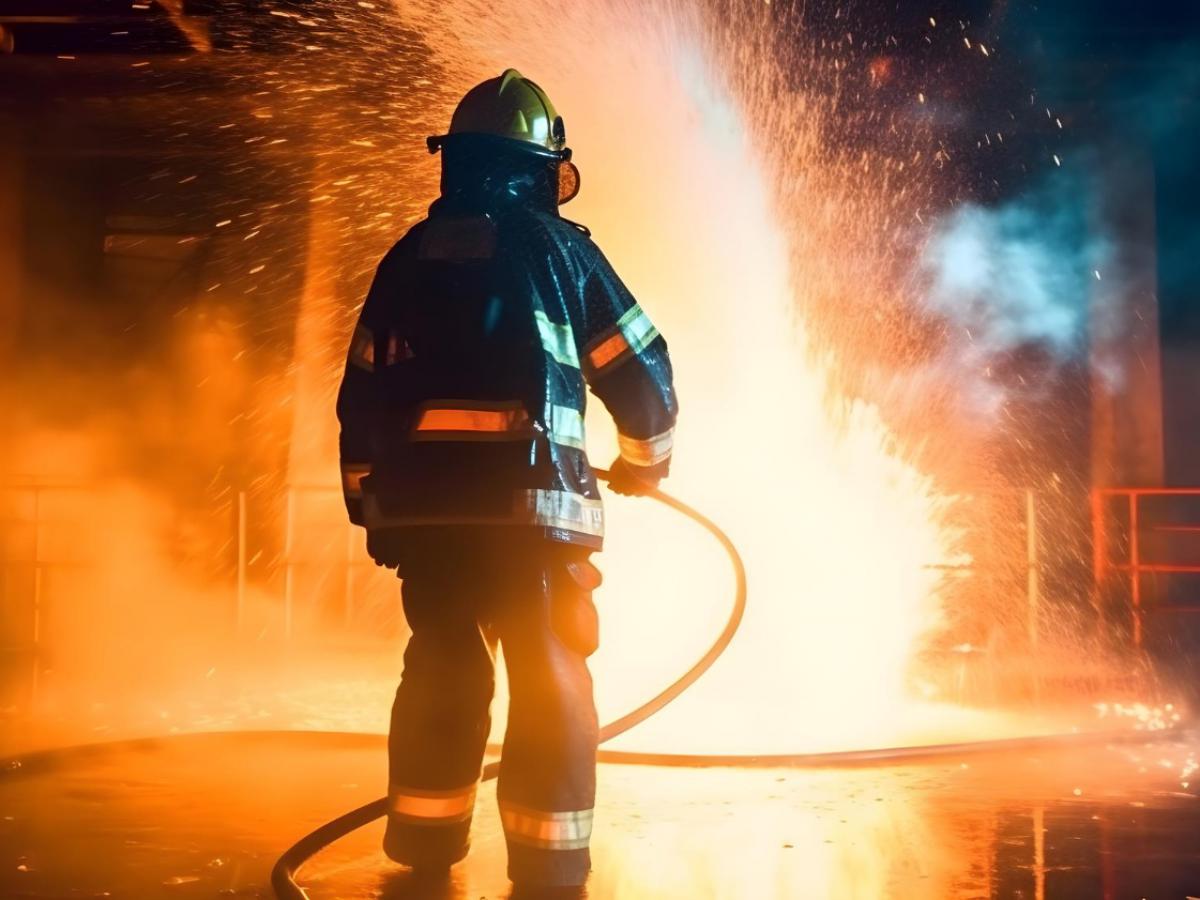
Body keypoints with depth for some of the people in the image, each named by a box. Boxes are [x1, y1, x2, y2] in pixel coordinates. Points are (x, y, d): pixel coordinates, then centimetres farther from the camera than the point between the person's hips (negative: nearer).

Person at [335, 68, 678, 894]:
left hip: (417, 506, 4)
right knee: (550, 683, 5)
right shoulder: (558, 247, 3)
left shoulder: (408, 257, 14)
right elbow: (643, 372, 6)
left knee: (441, 672, 17)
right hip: (524, 503, -4)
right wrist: (645, 459, 23)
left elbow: (361, 396, 15)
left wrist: (368, 503, 23)